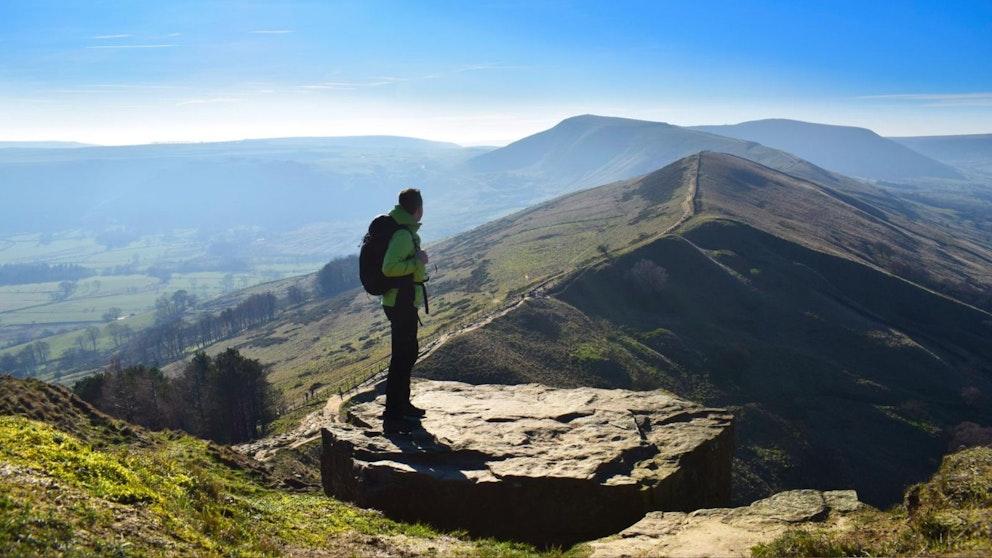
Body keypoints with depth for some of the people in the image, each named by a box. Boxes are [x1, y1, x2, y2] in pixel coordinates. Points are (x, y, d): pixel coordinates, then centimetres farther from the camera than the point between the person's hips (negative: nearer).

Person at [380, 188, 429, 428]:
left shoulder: (405, 231, 12)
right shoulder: (404, 234, -20)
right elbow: (389, 268, -29)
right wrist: (418, 262, -21)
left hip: (402, 302, 11)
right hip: (402, 303, -11)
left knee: (408, 353, 20)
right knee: (402, 356, -6)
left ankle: (402, 404, 31)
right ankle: (393, 412, -1)